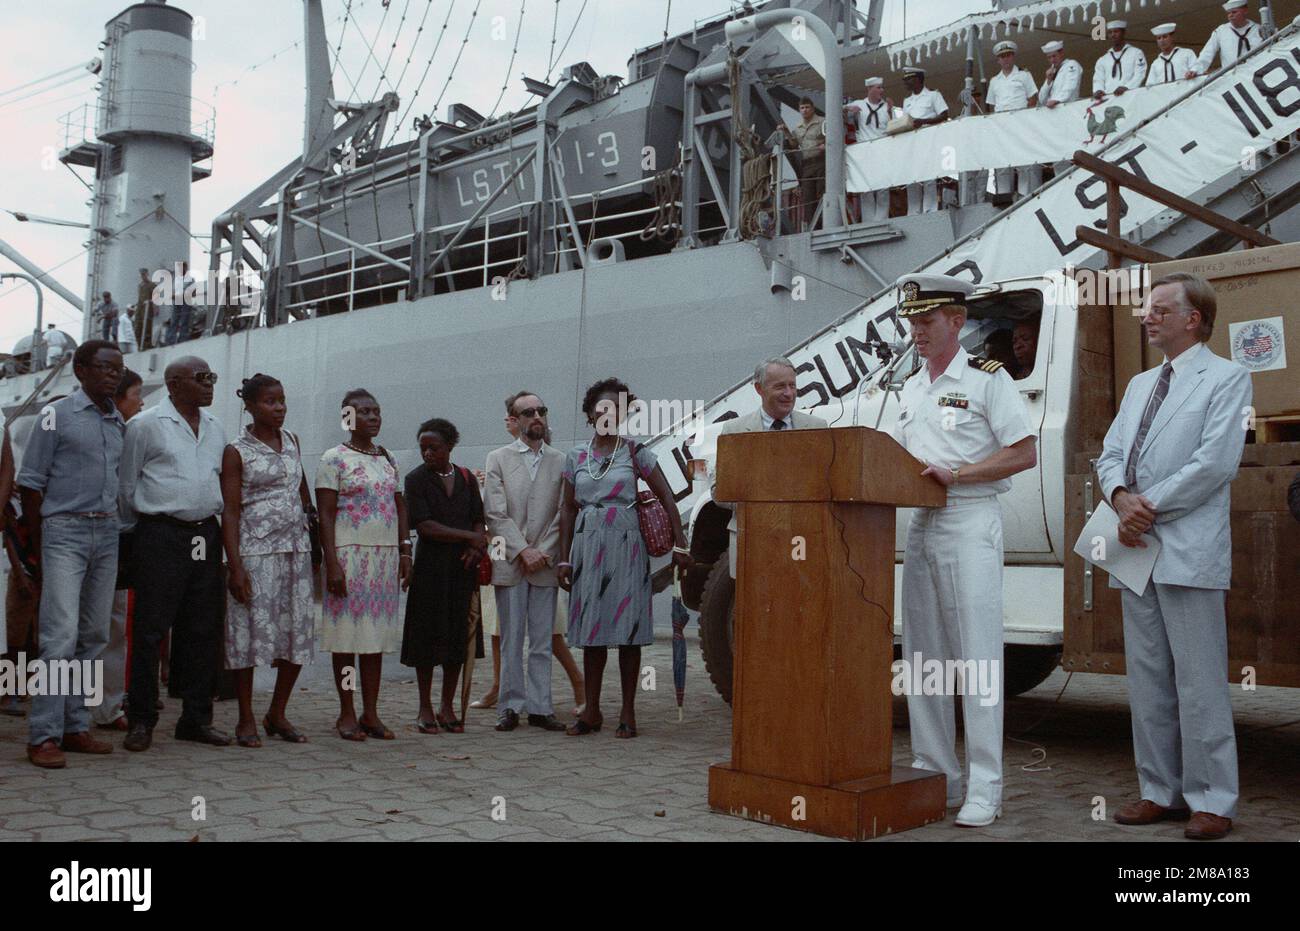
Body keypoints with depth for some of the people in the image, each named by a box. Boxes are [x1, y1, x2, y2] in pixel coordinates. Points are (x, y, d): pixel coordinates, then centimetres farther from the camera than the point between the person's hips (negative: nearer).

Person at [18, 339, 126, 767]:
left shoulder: (119, 422, 13)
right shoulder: (57, 415, -3)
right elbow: (30, 482, -3)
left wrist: (113, 527, 9)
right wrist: (38, 545, -3)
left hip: (107, 532, 6)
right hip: (65, 528, -6)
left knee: (93, 635, 8)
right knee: (61, 634, -12)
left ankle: (75, 727, 16)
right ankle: (44, 736, -8)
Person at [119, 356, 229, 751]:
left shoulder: (216, 428, 15)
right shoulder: (145, 425, -3)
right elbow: (127, 484, 1)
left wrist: (212, 522, 15)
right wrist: (134, 532, 3)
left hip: (206, 534, 6)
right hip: (160, 536, -6)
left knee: (203, 630, 8)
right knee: (150, 629, -3)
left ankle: (196, 718, 17)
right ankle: (141, 721, 6)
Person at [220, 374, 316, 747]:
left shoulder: (291, 442, 12)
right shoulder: (237, 451, -3)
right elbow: (230, 512, -8)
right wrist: (235, 566, -15)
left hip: (296, 548, 5)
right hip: (255, 551, -5)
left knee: (299, 632, 5)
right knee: (251, 631, -2)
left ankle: (277, 715, 18)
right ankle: (246, 720, 10)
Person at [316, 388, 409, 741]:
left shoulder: (388, 459, 15)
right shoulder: (334, 459, -3)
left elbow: (401, 506, 17)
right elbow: (326, 515, -8)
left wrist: (405, 551, 7)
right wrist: (332, 564, -15)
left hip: (386, 555, 5)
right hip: (350, 553, -5)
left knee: (377, 633, 7)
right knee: (348, 634, -1)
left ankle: (371, 713, 13)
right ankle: (347, 714, 7)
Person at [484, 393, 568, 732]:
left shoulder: (560, 461, 9)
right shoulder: (498, 459, 5)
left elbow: (563, 514, 4)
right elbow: (495, 514, -3)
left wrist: (544, 552, -7)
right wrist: (523, 550, -11)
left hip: (545, 563, 1)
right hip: (509, 563, -1)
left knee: (542, 642, 4)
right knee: (511, 641, 2)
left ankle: (540, 707, 9)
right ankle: (511, 707, 9)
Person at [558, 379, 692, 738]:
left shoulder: (635, 452, 1)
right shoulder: (576, 455, 9)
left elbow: (667, 498, 0)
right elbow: (568, 509, 11)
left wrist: (680, 545, -7)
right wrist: (564, 558, 7)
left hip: (626, 545, -2)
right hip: (587, 546, 3)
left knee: (627, 628, -1)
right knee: (591, 629, 6)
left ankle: (628, 712, 7)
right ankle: (591, 710, 14)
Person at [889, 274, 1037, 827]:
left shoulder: (988, 378, -3)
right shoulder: (910, 390, 18)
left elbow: (1024, 453, -8)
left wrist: (956, 474, -15)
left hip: (971, 522, -7)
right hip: (921, 524, 7)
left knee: (977, 654, -7)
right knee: (921, 655, 9)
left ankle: (985, 790, -3)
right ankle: (934, 772, 18)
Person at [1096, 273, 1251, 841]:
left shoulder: (1226, 378, -1)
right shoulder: (1139, 385, 21)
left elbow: (1215, 462, -12)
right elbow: (1110, 454, 15)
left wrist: (1152, 508, -11)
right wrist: (1121, 496, -6)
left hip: (1188, 551, -7)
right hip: (1138, 547, 7)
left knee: (1199, 682, -4)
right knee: (1147, 680, 10)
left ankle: (1212, 803, 5)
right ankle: (1161, 792, 19)